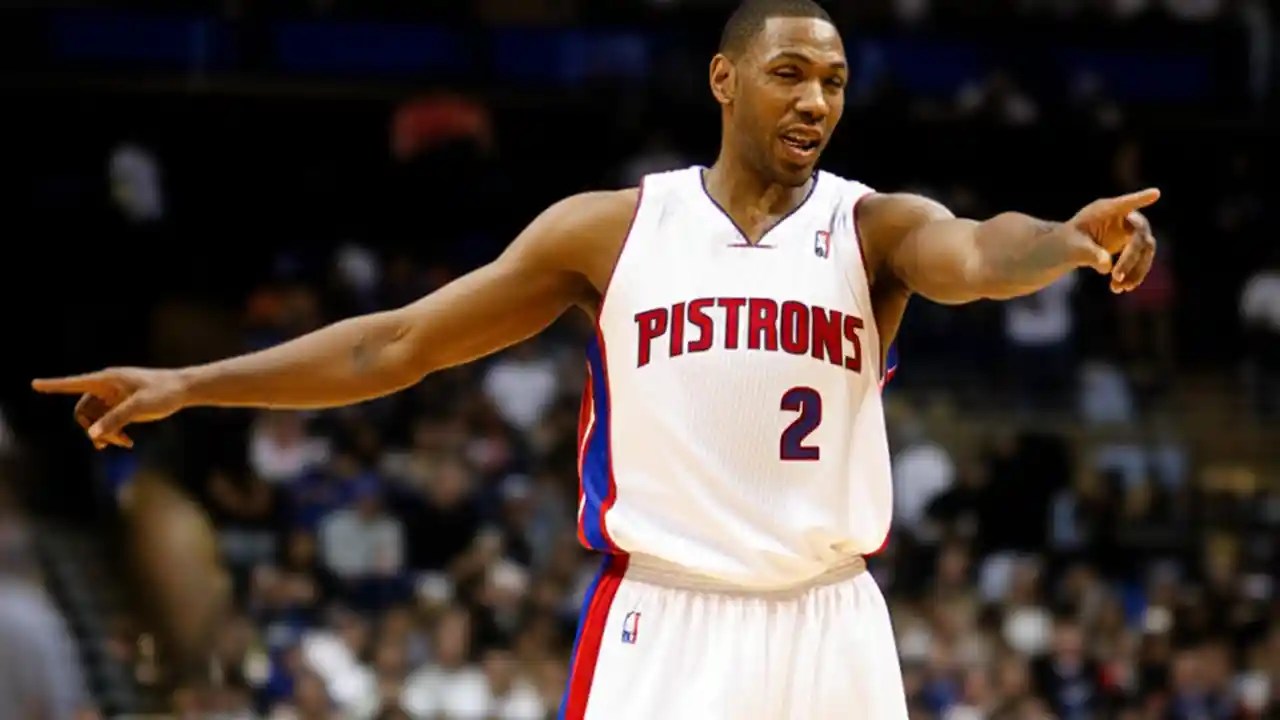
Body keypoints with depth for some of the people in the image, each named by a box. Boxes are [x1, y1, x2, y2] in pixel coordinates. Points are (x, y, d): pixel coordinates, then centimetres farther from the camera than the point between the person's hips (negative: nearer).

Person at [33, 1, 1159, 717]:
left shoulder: (872, 228, 0)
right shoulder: (613, 230, 4)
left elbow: (974, 255, -23)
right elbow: (402, 342, 8)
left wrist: (1071, 238, -47)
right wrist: (190, 386, 4)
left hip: (830, 628, 0)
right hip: (657, 623, 0)